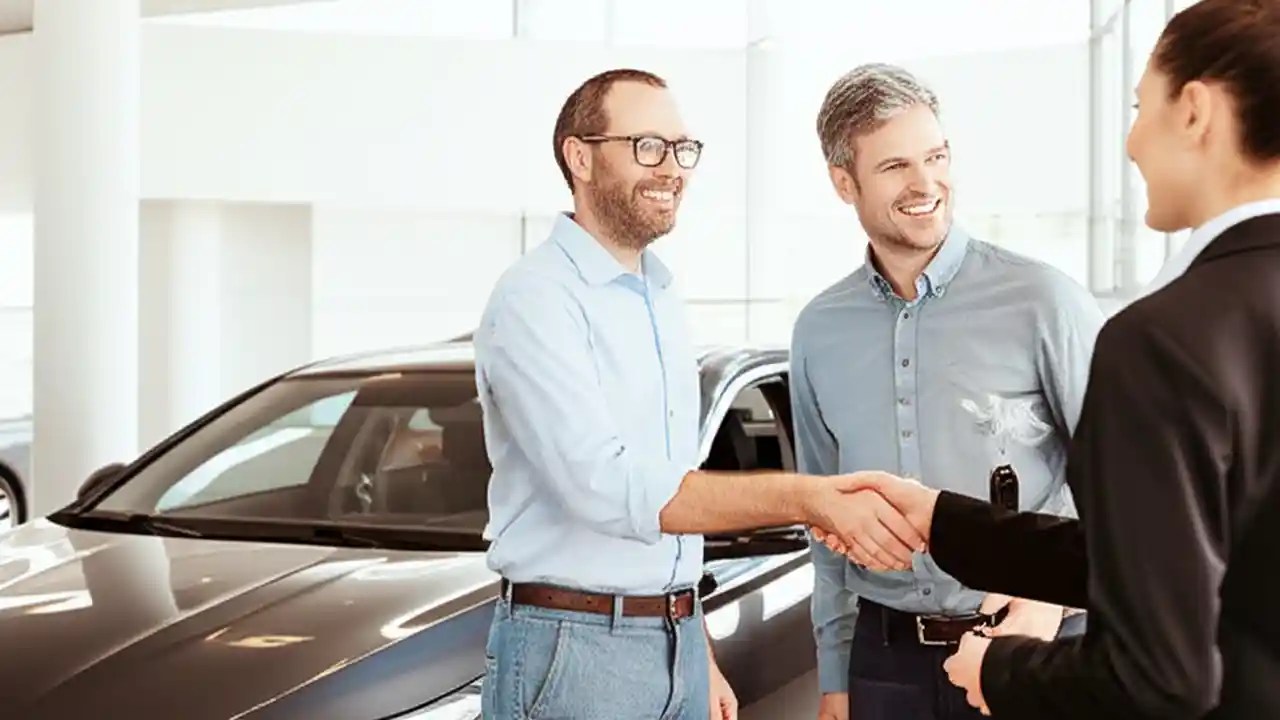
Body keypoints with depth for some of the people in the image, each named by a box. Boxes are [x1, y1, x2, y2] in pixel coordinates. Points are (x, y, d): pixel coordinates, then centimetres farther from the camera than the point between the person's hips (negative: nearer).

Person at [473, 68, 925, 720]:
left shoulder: (662, 299, 13)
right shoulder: (536, 299, -13)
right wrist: (806, 497, -30)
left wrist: (699, 658, 16)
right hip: (574, 647, -7)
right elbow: (607, 484, -25)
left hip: (678, 644, 7)